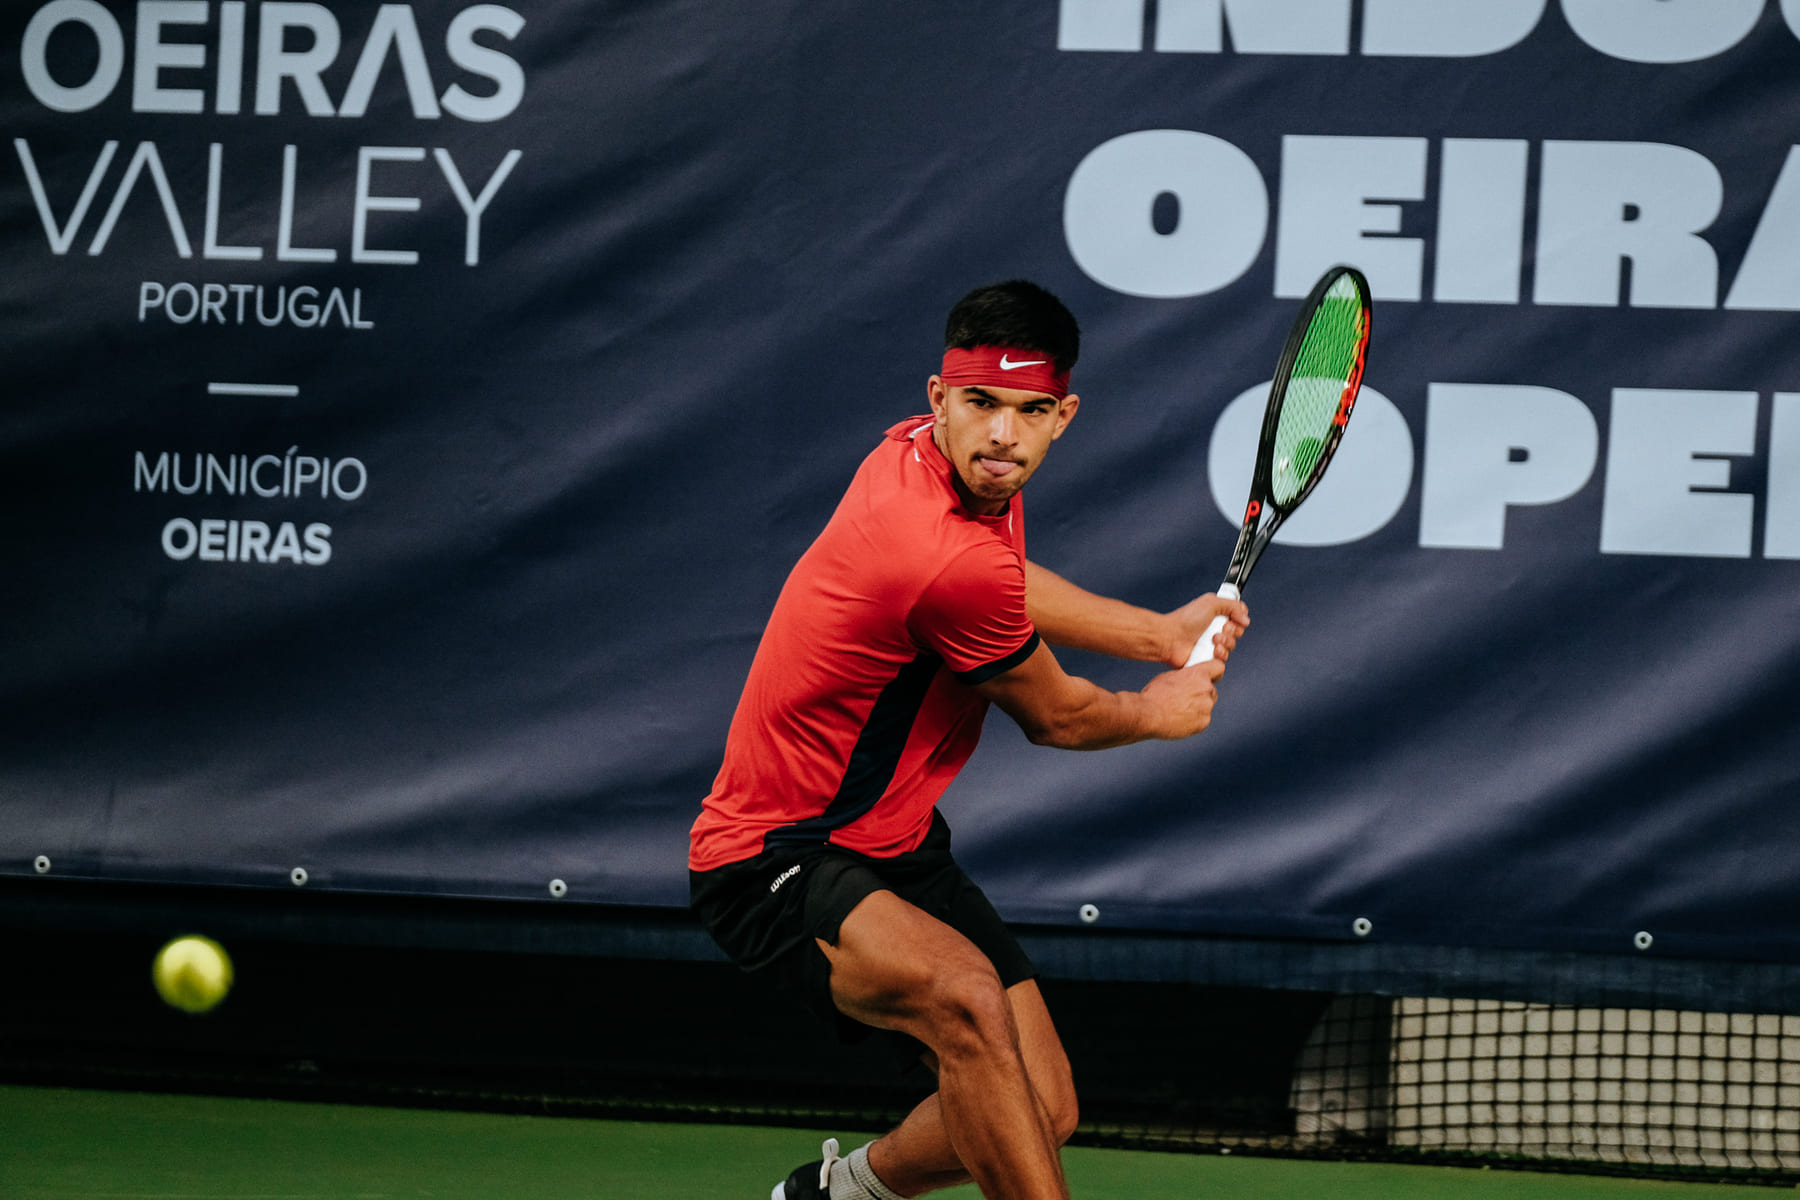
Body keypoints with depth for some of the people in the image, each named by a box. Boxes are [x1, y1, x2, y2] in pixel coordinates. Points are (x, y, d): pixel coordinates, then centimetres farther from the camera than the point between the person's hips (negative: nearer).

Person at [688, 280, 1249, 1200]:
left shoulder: (922, 455, -2)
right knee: (966, 995, -38)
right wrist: (1157, 714, 11)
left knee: (1042, 1112, 7)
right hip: (774, 856, -10)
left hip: (895, 842, 10)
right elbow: (1054, 718, -9)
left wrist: (1160, 634, 23)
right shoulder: (953, 560, -31)